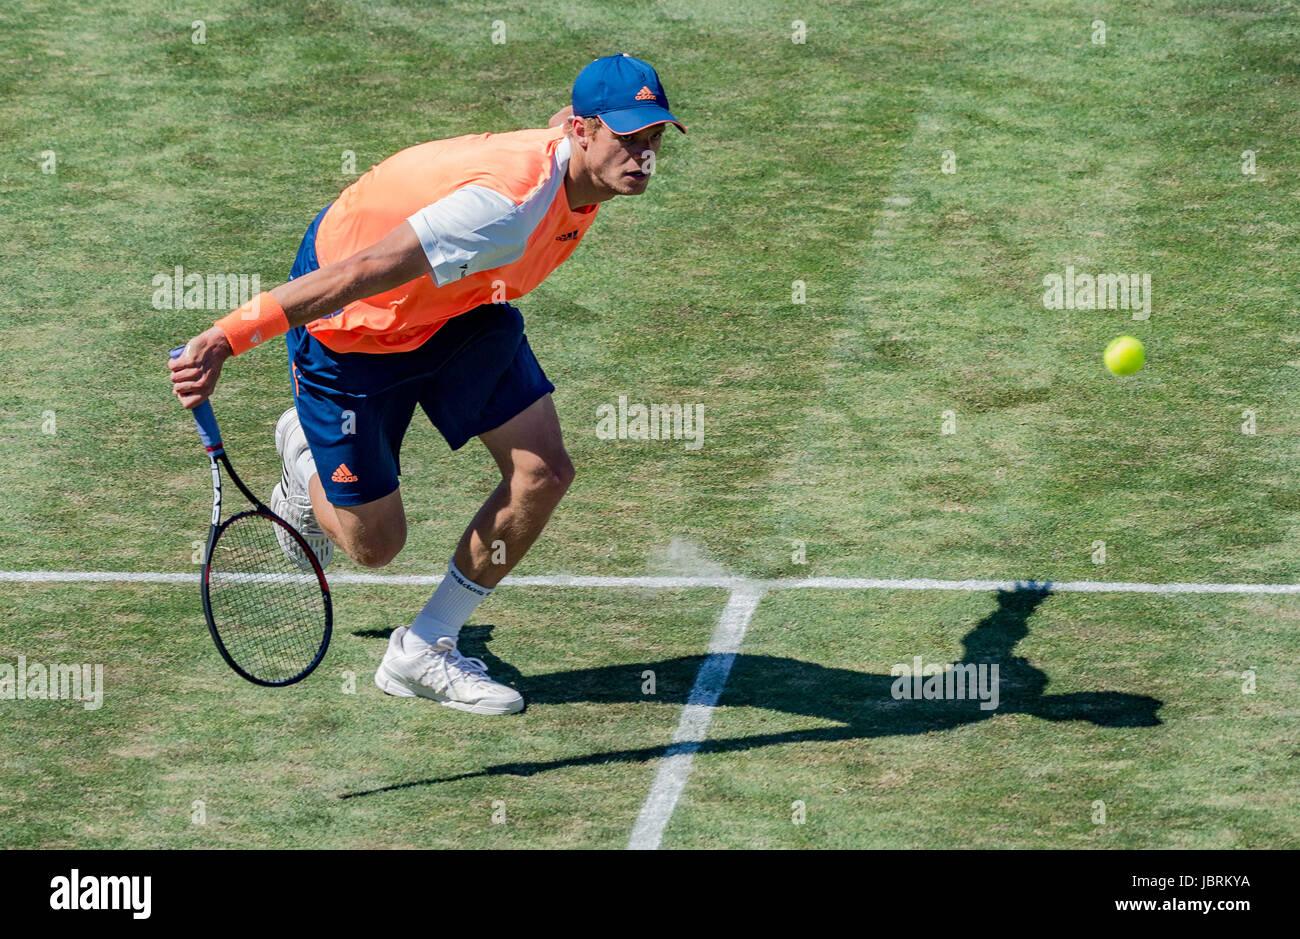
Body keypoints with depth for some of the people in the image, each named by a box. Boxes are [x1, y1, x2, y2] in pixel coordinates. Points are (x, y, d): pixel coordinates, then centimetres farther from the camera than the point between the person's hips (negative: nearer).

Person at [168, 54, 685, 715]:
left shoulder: (582, 168, -13)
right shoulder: (506, 206, -41)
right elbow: (361, 273, -43)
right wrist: (228, 337, -46)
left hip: (460, 310, 8)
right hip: (351, 320, -8)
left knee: (543, 473, -7)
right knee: (373, 545, 2)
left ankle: (423, 653, 10)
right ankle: (306, 451, 39)